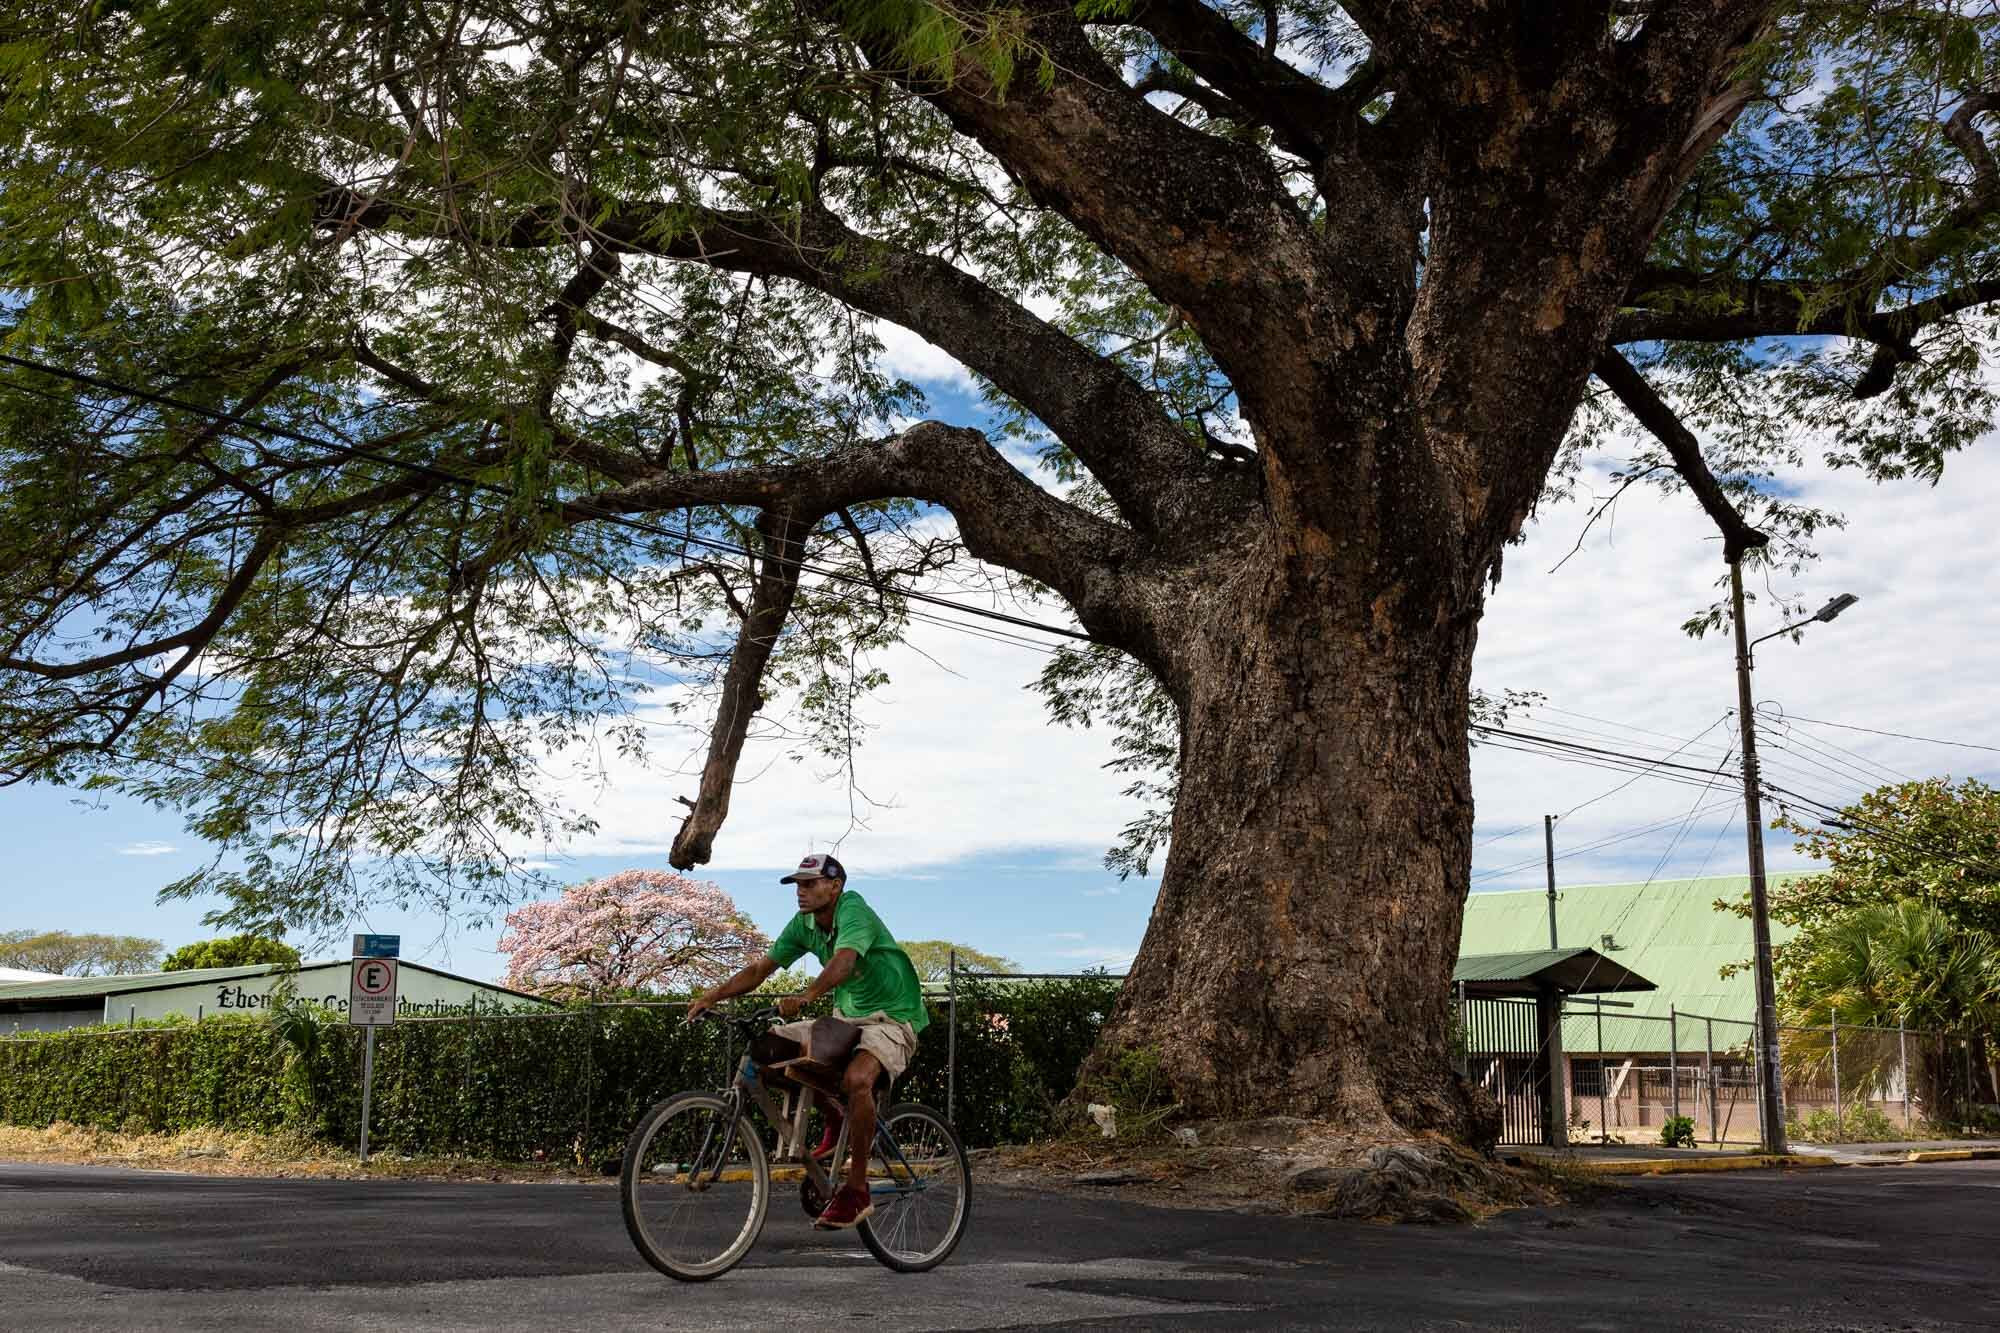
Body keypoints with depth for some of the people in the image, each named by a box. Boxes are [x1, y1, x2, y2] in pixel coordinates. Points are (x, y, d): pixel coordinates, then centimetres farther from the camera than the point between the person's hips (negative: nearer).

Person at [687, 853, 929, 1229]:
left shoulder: (853, 912, -21)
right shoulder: (803, 925, 2)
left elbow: (843, 962, -40)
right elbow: (761, 968, 1)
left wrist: (805, 997, -56)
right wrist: (715, 994, -13)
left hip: (892, 1018, -8)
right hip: (846, 1017, 8)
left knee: (855, 1079, -35)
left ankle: (857, 1191, -22)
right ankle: (836, 1124, 11)